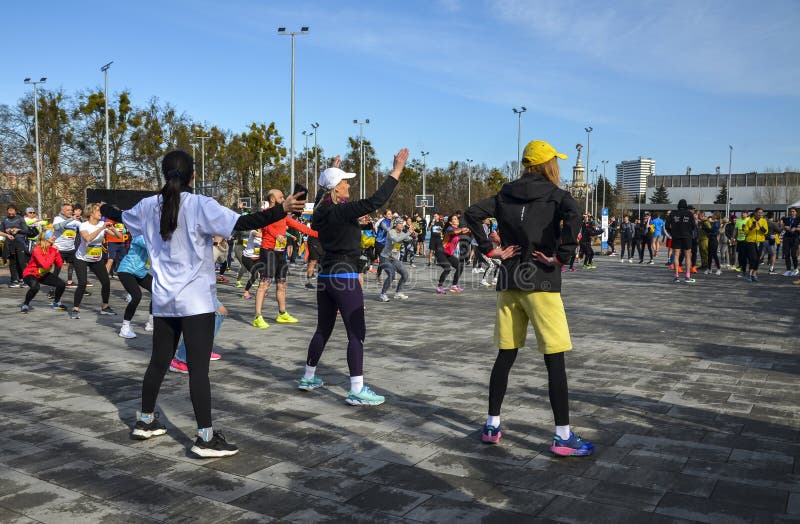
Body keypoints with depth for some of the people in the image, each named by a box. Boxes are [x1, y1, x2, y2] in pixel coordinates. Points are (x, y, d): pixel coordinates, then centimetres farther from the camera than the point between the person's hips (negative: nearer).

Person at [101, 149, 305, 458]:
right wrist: (282, 210, -28)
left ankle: (145, 421, 32)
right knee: (198, 369, -6)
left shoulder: (149, 206, 6)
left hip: (163, 300, 6)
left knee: (159, 362, 19)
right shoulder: (200, 205, -12)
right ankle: (205, 438, -3)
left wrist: (104, 209, 48)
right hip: (196, 301, -6)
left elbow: (121, 217, 26)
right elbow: (241, 223, -24)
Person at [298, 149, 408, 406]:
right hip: (345, 277, -9)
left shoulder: (321, 210, 7)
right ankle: (356, 390, -5)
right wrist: (396, 171, -21)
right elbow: (375, 201, -26)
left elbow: (322, 194, 32)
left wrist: (332, 171, 42)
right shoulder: (341, 211, -17)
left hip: (325, 276, 9)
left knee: (323, 329, 19)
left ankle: (308, 378, 29)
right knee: (356, 333, -5)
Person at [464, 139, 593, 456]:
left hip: (509, 282, 5)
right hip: (541, 283, -5)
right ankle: (562, 437, 4)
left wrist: (489, 249, 2)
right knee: (555, 359, 0)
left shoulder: (506, 195, 10)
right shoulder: (556, 195, -4)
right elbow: (572, 216, -25)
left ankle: (492, 426, 19)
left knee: (505, 356, 13)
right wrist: (561, 256, -16)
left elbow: (472, 213, 2)